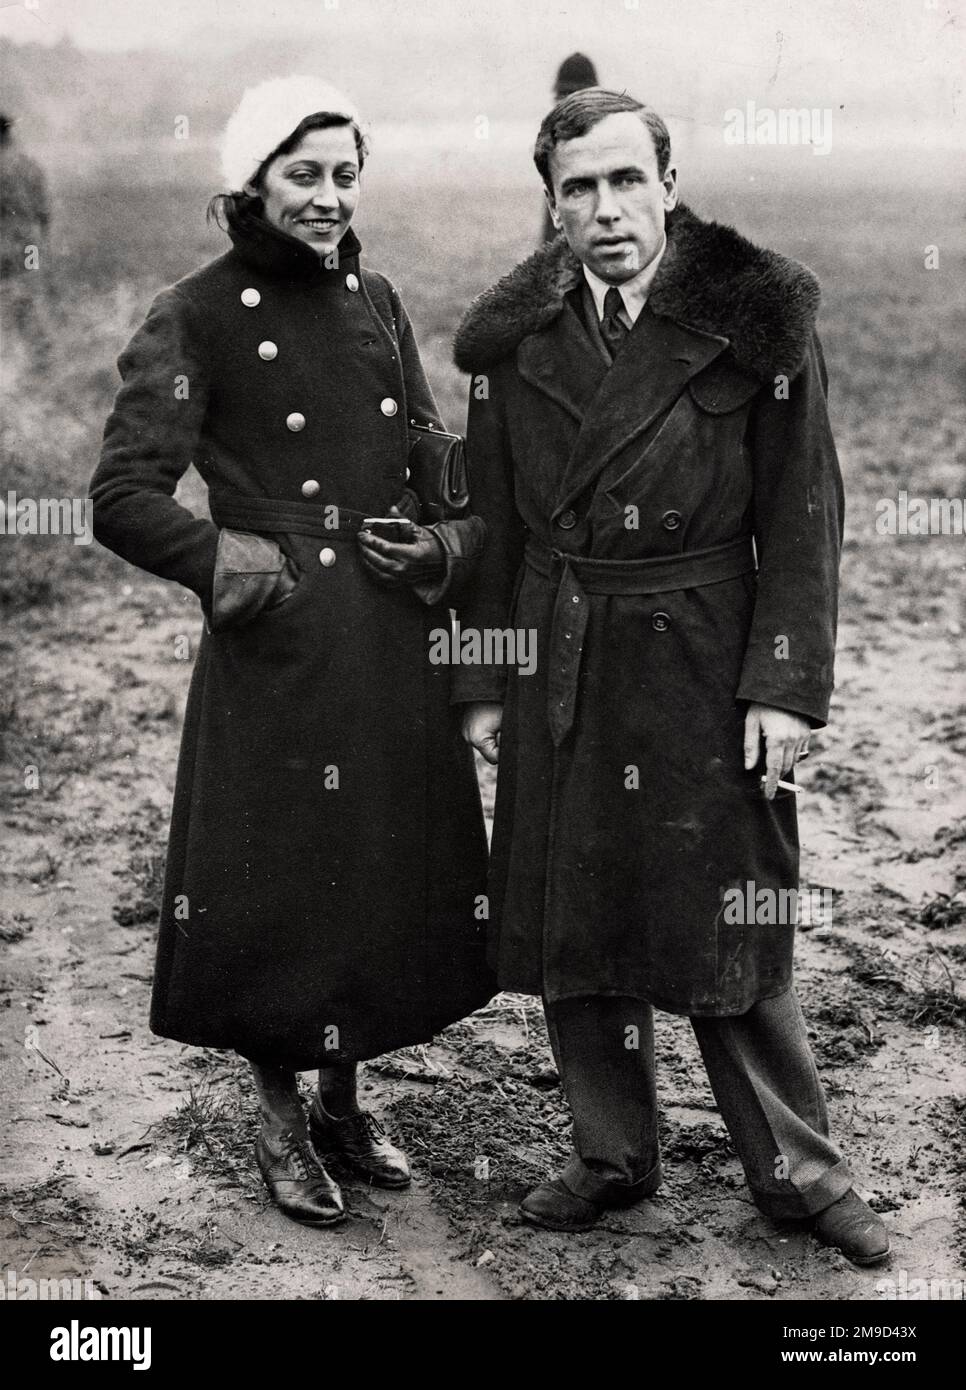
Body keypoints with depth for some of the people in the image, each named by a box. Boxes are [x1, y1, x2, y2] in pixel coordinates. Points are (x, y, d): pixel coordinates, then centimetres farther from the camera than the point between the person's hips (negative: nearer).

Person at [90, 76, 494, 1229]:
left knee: (387, 872, 12)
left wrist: (453, 540, 0)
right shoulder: (198, 317, -5)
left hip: (394, 644, 5)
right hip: (278, 644, -5)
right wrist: (225, 560, -23)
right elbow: (122, 494, -10)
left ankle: (343, 1101, 32)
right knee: (274, 879, 2)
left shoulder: (375, 301, 11)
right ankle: (280, 1124, 24)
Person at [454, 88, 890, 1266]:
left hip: (703, 668, -3)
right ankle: (612, 1156, 29)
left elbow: (802, 512, -5)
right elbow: (491, 521, 9)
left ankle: (796, 1168, 23)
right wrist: (482, 681, 5)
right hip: (559, 673, 4)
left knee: (729, 931, 4)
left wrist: (788, 686, -11)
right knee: (571, 923, 11)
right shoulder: (513, 338, 4)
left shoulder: (756, 317, -5)